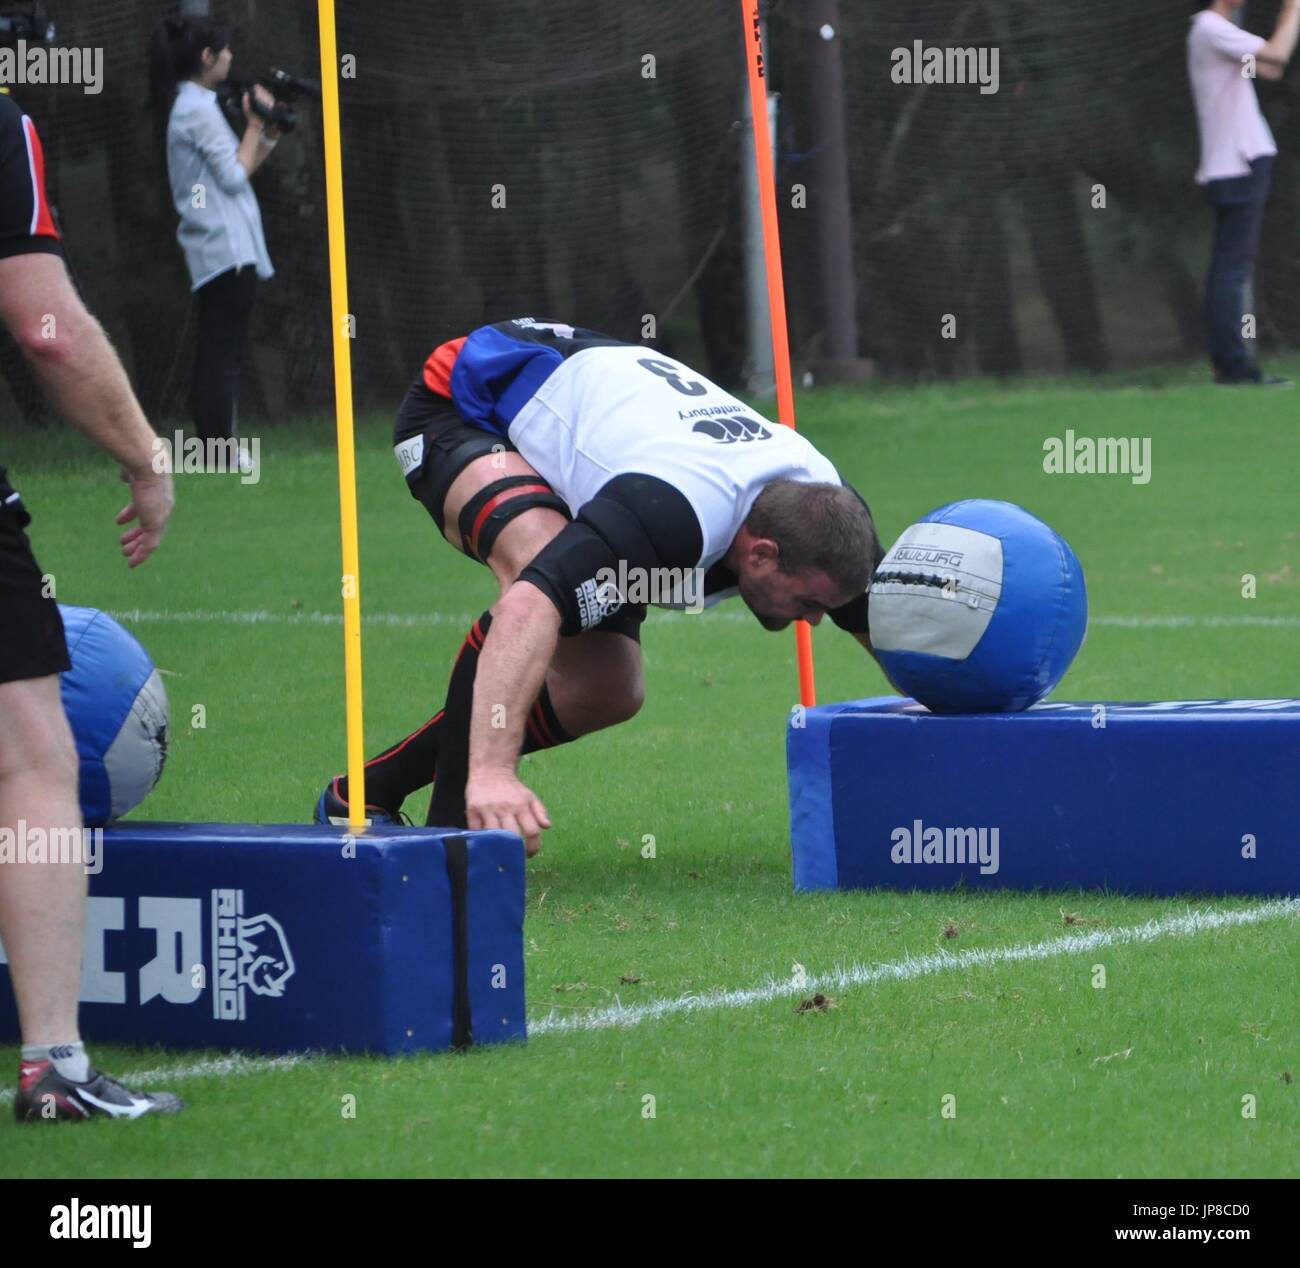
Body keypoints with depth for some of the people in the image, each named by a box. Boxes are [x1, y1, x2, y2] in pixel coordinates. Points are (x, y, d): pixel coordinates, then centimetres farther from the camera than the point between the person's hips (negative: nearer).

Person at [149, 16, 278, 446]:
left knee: (216, 354, 9)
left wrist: (269, 133, 14)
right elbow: (235, 176, -14)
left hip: (215, 249, 10)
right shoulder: (199, 110, -11)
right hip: (227, 246, -10)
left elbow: (236, 171, 20)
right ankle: (222, 447, -15)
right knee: (224, 351, -12)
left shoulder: (191, 106, 19)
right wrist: (255, 125, -3)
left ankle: (213, 444, 9)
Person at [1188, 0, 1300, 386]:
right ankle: (1233, 364, -13)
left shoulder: (1212, 31, 19)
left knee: (1229, 267, 10)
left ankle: (1227, 363, 11)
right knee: (1232, 267, -11)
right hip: (1237, 165, -10)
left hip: (1238, 163, 10)